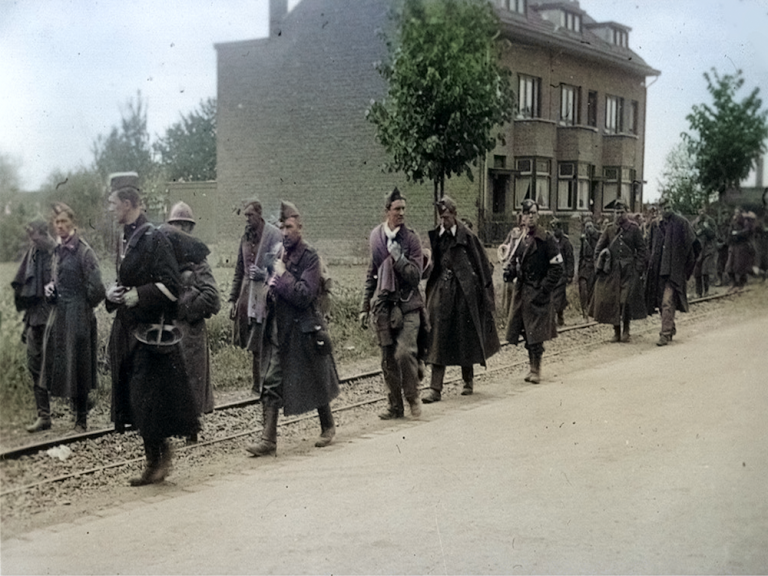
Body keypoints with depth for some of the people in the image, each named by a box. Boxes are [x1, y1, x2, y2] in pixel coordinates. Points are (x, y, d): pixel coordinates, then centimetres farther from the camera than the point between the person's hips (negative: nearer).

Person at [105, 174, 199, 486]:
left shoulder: (154, 238, -12)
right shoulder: (125, 239, 13)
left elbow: (171, 286, -16)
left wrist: (136, 296, -18)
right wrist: (113, 293, 5)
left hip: (152, 333, -8)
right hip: (128, 331, 9)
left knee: (148, 399, -5)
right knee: (133, 399, 10)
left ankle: (158, 460, 9)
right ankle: (156, 458, 20)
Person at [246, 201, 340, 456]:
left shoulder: (309, 257, -11)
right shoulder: (275, 254, 7)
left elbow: (305, 295, -20)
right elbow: (268, 287, 19)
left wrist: (282, 275, -18)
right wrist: (268, 280, -3)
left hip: (304, 329, -5)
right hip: (277, 330, 5)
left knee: (316, 381, 11)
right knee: (271, 384, -2)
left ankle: (328, 426, 32)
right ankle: (268, 439, 0)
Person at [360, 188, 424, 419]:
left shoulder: (411, 238, -2)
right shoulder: (376, 237, 8)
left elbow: (415, 276, -8)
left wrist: (398, 257, -19)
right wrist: (365, 307, 15)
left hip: (407, 305, -3)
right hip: (383, 305, 3)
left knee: (404, 352, -17)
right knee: (388, 359, 6)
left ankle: (412, 396, 6)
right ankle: (395, 405, 19)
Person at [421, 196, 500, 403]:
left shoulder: (467, 236, -6)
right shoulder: (435, 236, 5)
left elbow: (482, 265, -2)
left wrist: (485, 294, -3)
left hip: (464, 291, -3)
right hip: (441, 292, 3)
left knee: (465, 336, 8)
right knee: (438, 336, -3)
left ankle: (468, 380, 27)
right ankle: (435, 387, -3)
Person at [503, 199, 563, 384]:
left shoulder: (547, 239, -7)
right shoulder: (520, 239, 11)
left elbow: (557, 268, -9)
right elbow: (514, 261, 22)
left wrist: (544, 289, -14)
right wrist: (509, 272, -1)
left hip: (538, 292, -6)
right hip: (521, 291, 6)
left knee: (536, 333, -6)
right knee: (526, 332, 10)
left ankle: (536, 370, 3)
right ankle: (532, 367, 22)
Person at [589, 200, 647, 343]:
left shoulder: (634, 228, 2)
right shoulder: (609, 229, 8)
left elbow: (641, 249, 2)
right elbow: (598, 249, 9)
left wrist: (639, 268, -5)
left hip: (629, 270, -2)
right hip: (612, 271, 2)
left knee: (626, 301, -9)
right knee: (611, 301, 1)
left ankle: (626, 330, 6)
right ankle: (616, 331, 11)